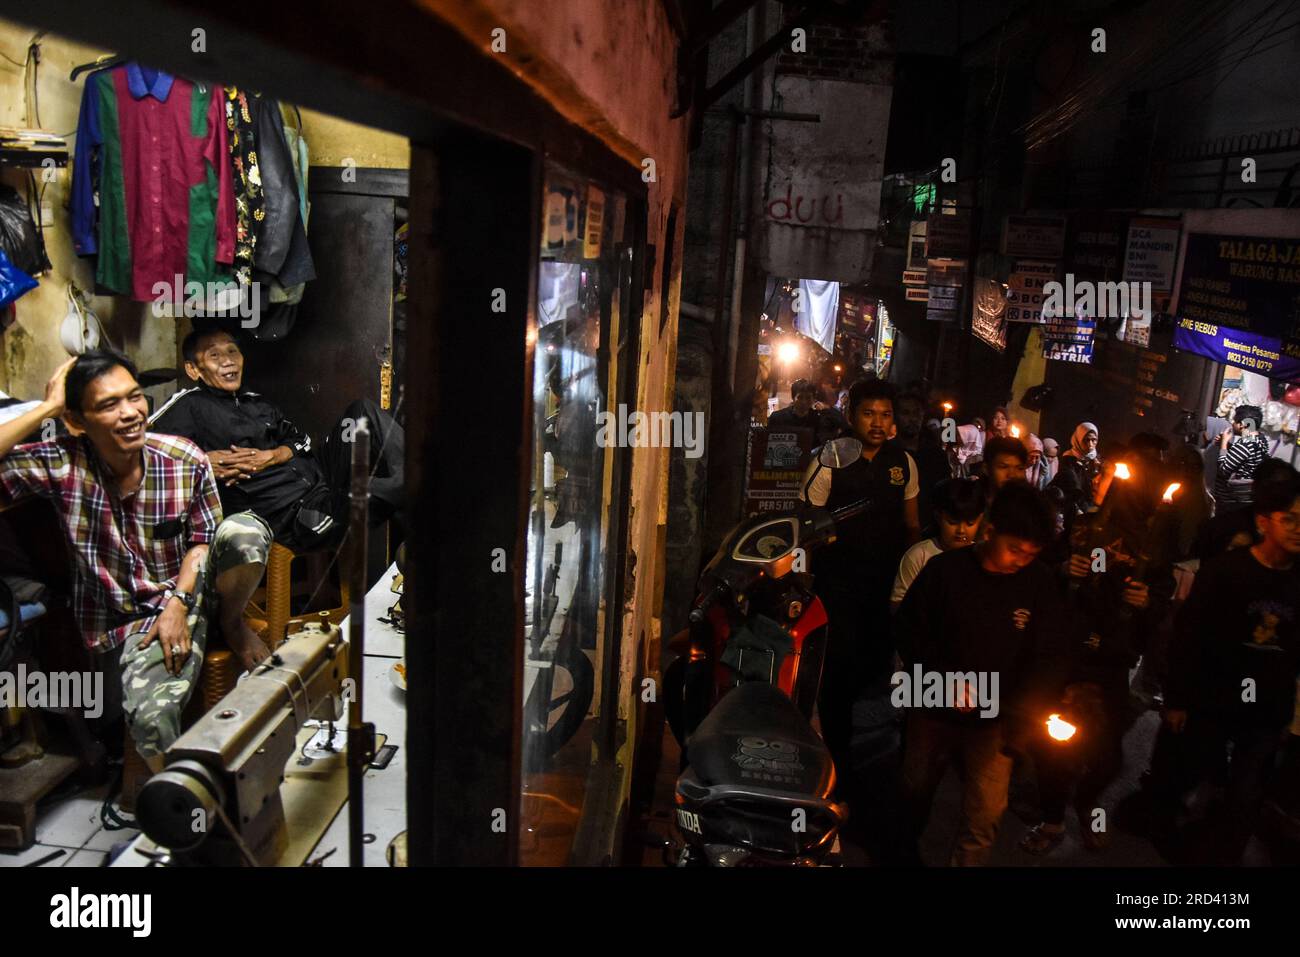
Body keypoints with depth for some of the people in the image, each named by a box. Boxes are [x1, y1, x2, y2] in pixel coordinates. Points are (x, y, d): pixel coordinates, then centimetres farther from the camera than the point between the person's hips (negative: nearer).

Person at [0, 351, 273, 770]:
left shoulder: (187, 461, -9)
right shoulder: (62, 464, -11)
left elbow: (204, 538, 0)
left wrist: (179, 603, -13)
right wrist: (47, 407, -22)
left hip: (192, 589, 2)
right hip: (131, 621, -2)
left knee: (244, 530, -29)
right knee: (151, 715, -32)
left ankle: (230, 622, 2)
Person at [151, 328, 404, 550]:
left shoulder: (259, 404, 27)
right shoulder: (188, 406, 7)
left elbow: (302, 440, 19)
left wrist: (270, 457, -1)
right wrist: (202, 461, -15)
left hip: (322, 480, 8)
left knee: (362, 410, -7)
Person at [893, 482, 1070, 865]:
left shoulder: (1041, 583, -12)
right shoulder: (944, 570, -15)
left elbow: (1049, 657, -9)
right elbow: (908, 629, -7)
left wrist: (1023, 718, -22)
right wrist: (944, 679, -18)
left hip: (994, 719, 0)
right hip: (935, 708, 1)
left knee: (985, 815, 0)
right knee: (915, 790, 20)